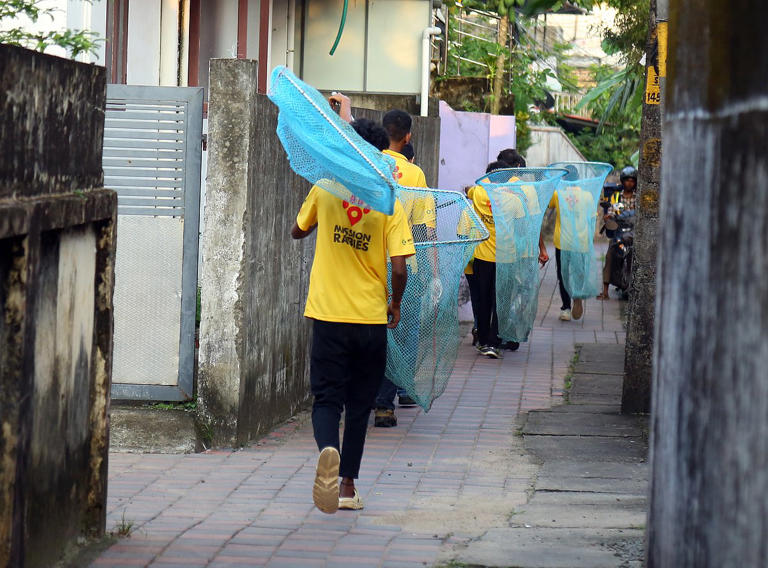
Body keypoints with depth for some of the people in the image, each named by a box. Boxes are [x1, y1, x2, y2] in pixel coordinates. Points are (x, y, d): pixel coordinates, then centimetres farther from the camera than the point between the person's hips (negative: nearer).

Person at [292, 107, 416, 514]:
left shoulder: (325, 190, -3)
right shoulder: (389, 203, -6)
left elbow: (297, 231, 14)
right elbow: (399, 268, -11)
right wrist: (396, 304, 7)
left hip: (327, 314, 0)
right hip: (371, 317, 0)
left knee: (327, 397, 1)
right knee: (359, 403, 14)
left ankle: (328, 450, -30)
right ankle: (348, 484, 16)